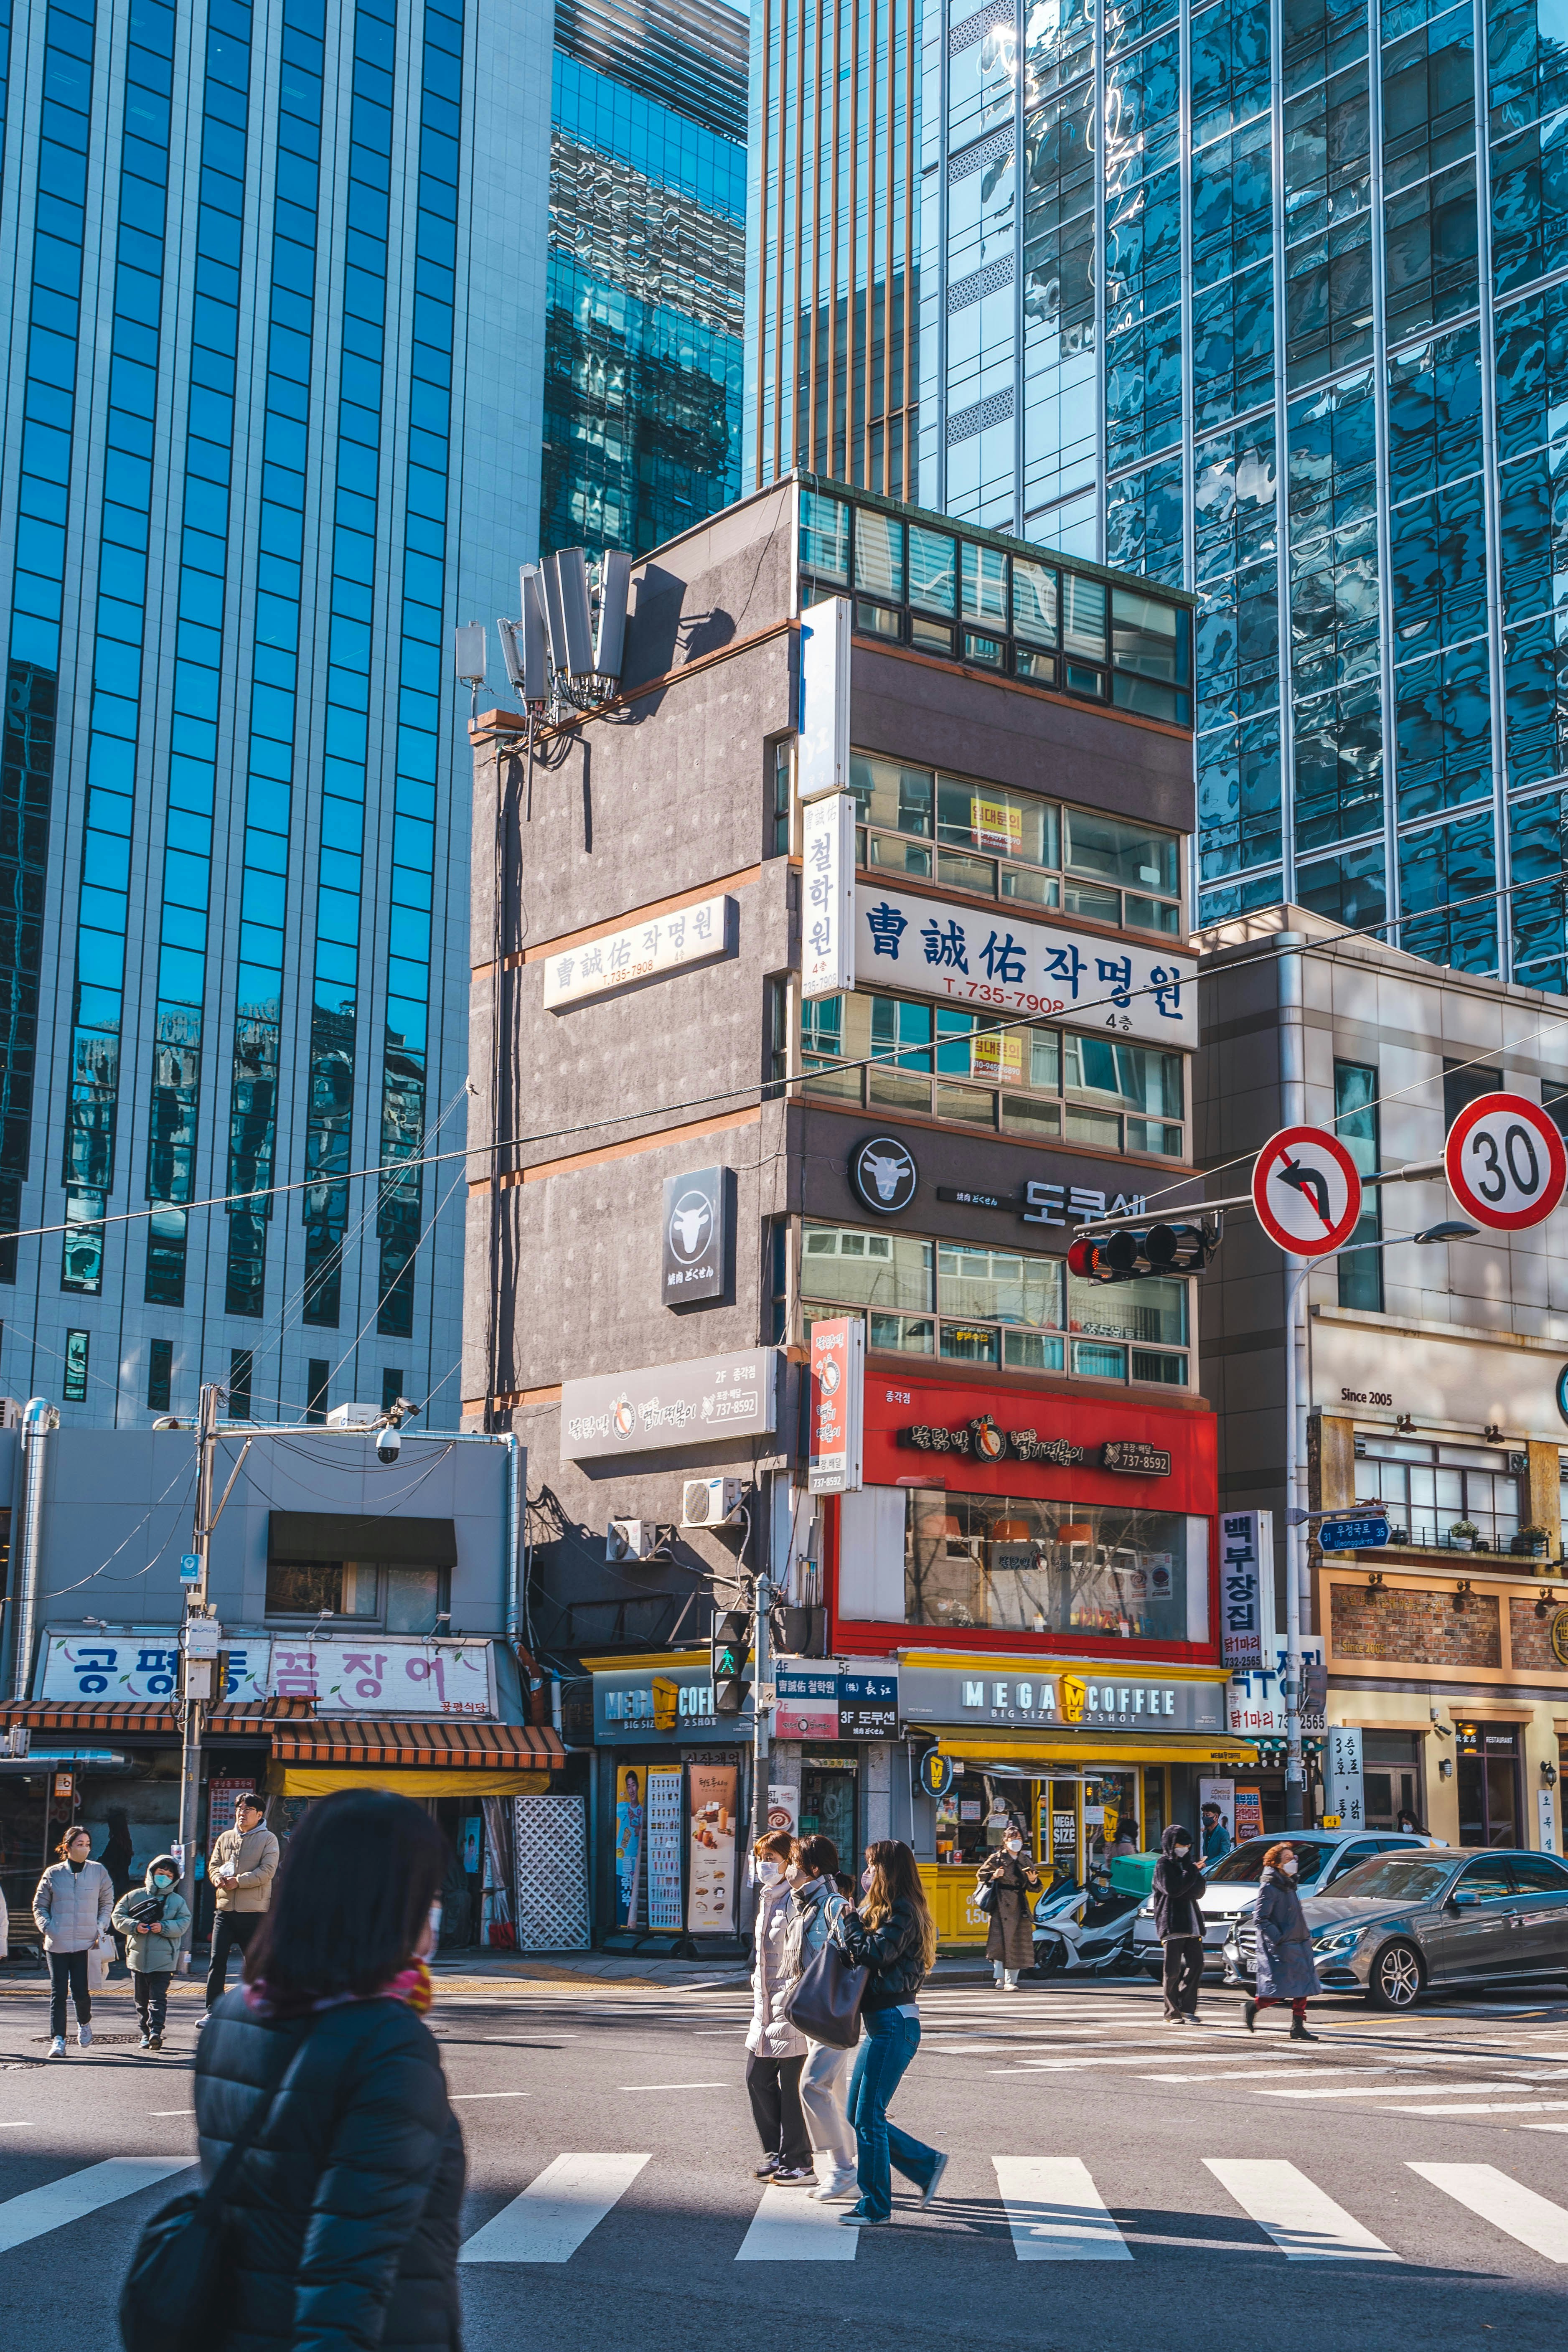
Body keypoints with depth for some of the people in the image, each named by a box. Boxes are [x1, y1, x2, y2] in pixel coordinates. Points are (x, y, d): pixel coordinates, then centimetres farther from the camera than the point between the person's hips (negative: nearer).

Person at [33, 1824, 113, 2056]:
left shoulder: (98, 1872, 4)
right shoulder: (53, 1874, 3)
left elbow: (107, 1904, 13)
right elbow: (39, 1906, 11)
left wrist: (100, 1928, 1)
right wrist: (47, 1928, -3)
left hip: (86, 1943, 0)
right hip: (57, 1945, 0)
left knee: (81, 1991, -4)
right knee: (58, 1993, -1)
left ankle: (84, 2023, 26)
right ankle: (57, 2039, 4)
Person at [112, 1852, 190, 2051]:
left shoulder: (177, 1901, 5)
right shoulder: (135, 1897, 7)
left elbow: (184, 1923, -1)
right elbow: (118, 1916, 4)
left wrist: (164, 1928, -16)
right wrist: (134, 1926, -12)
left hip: (164, 1959, -2)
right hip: (138, 1957, 2)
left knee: (158, 1997, -10)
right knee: (142, 1998, 9)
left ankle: (155, 2031, -15)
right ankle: (146, 2034, 18)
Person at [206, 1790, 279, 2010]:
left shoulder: (268, 1839, -1)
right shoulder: (226, 1838, 14)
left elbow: (267, 1871, -10)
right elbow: (213, 1865, 15)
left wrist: (238, 1881, -18)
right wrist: (218, 1877, -9)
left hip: (254, 1911, -4)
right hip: (225, 1909, 4)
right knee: (217, 1960, -3)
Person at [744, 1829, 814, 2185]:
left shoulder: (795, 1900, -15)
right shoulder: (767, 1898, 15)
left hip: (791, 2005, -9)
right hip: (766, 2003, 9)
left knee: (793, 2084, -2)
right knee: (758, 2078, 11)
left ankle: (798, 2162, 7)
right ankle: (777, 2153, 23)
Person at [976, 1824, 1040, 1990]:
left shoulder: (1026, 1861, 16)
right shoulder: (996, 1859, 5)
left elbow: (1035, 1889, 17)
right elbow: (982, 1875, 6)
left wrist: (1033, 1881, -4)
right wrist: (994, 1876, -11)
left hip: (1020, 1907, 4)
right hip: (1001, 1906, -4)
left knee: (1017, 1944, 1)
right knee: (1000, 1941, -13)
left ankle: (1011, 1981, 7)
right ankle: (1001, 1979, -10)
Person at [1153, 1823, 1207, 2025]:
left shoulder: (1187, 1863, 20)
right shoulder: (1164, 1864, 0)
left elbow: (1200, 1890, 10)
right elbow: (1172, 1888, -16)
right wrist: (1192, 1873, -10)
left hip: (1192, 1923, 7)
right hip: (1172, 1923, -7)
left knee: (1196, 1964, -1)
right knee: (1173, 1969, -5)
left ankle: (1187, 2008, 5)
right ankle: (1172, 2013, 0)